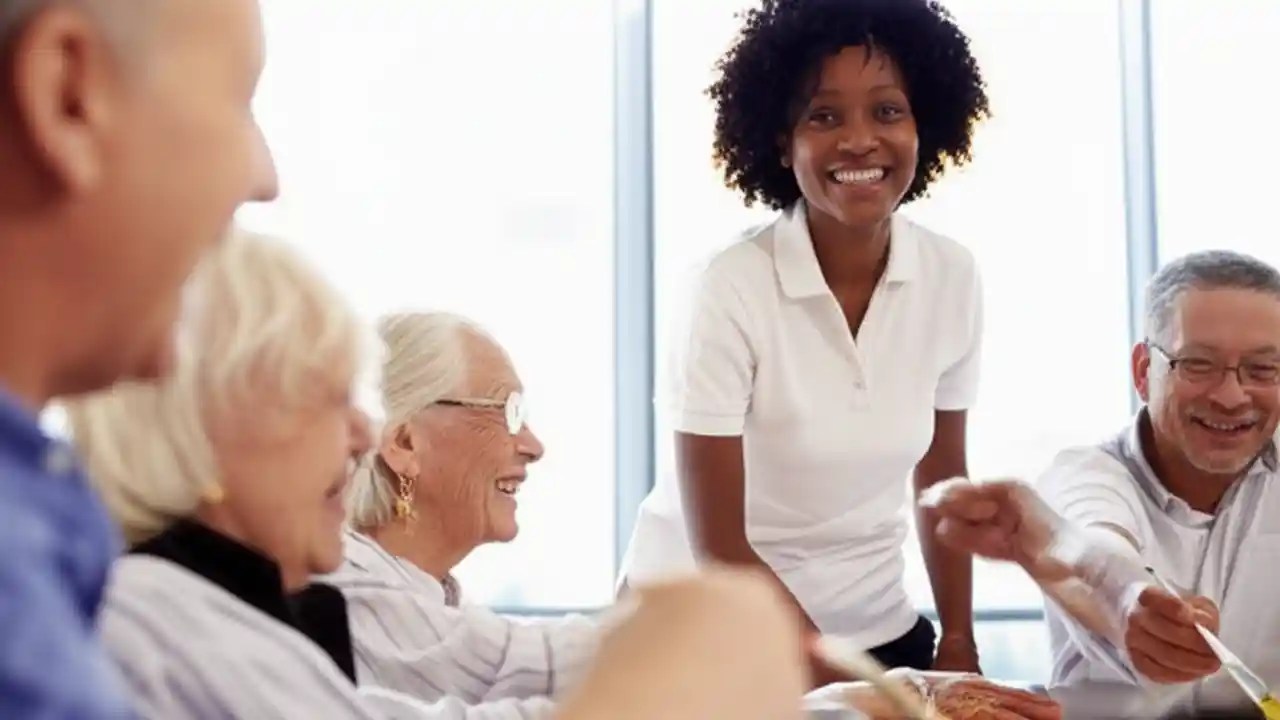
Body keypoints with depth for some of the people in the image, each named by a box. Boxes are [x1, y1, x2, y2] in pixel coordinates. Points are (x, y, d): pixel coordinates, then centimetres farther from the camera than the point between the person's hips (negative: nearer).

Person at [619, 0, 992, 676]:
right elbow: (718, 546, -19)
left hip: (874, 623, 4)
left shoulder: (953, 277, -8)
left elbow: (942, 476, 5)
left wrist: (958, 641, 4)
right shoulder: (731, 289, -21)